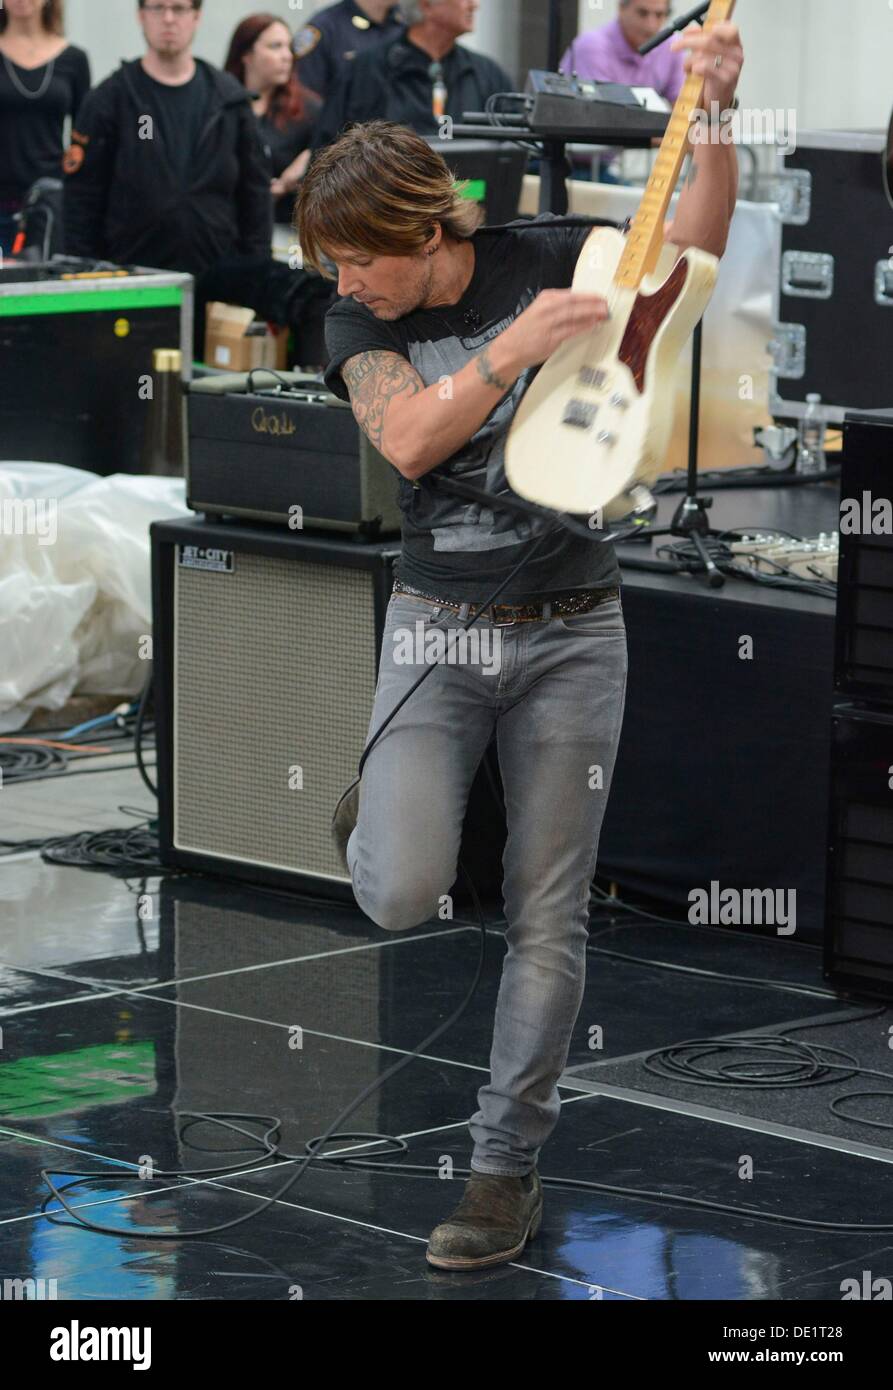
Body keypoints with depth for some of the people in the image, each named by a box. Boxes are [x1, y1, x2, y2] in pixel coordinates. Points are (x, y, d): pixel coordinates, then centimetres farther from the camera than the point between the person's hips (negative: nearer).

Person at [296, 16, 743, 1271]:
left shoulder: (544, 258, -3)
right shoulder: (358, 323, -2)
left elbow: (696, 242, 6)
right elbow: (408, 441, -19)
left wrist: (712, 114, -10)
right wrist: (520, 344, -28)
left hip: (571, 634, 0)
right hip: (438, 632, 0)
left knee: (548, 916, 1)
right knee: (401, 899, -16)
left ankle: (508, 1172, 13)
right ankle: (378, 813, 21)